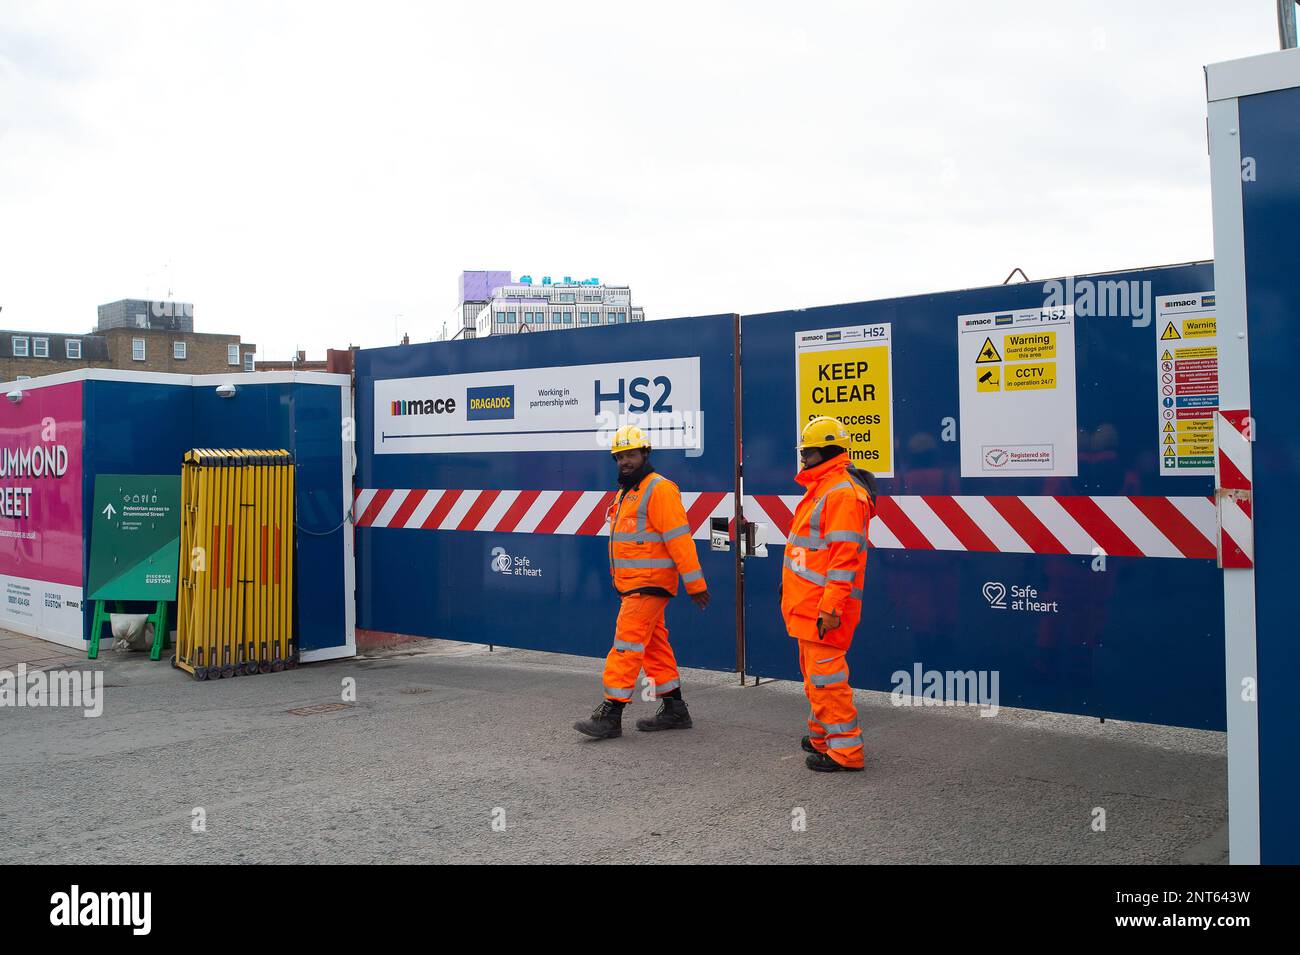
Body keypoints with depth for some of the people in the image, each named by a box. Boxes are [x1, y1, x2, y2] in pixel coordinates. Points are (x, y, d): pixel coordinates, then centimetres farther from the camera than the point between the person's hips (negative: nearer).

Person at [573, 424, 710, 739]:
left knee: (627, 645, -10)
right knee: (654, 646, 14)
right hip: (633, 585, 10)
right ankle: (674, 710, 22)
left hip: (649, 585, -10)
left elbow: (679, 538, -17)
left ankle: (611, 715, -6)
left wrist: (695, 583, -18)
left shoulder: (659, 489, -13)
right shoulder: (626, 493, 18)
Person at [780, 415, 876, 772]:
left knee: (825, 674, -7)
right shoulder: (820, 487, 17)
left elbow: (845, 554, -23)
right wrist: (792, 582, 26)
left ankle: (844, 750, 0)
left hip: (823, 605, -11)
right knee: (814, 670, 20)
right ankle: (821, 737, 33)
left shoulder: (842, 492, -17)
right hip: (808, 601, 11)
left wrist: (831, 606, -26)